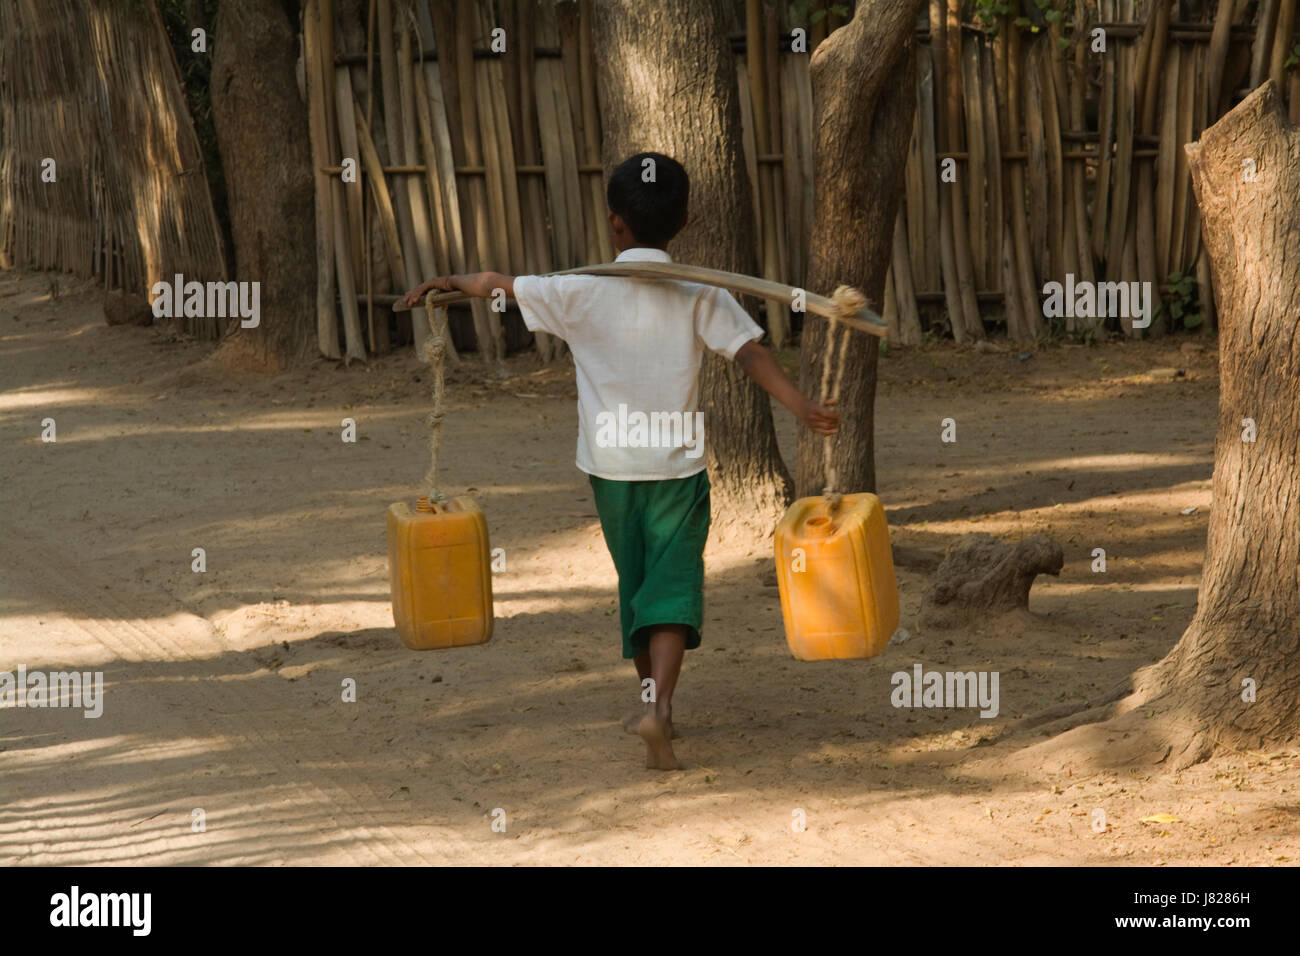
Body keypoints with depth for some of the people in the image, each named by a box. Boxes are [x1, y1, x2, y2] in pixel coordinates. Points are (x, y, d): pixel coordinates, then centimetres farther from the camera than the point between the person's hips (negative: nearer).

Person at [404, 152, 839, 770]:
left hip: (611, 464, 1)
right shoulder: (700, 294, -5)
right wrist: (802, 407, -18)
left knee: (634, 582, 18)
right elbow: (750, 353, -14)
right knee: (673, 581, -4)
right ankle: (659, 702, -26)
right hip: (677, 465, -1)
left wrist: (442, 284, 19)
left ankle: (653, 702, 30)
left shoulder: (580, 289, -5)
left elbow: (496, 284, 3)